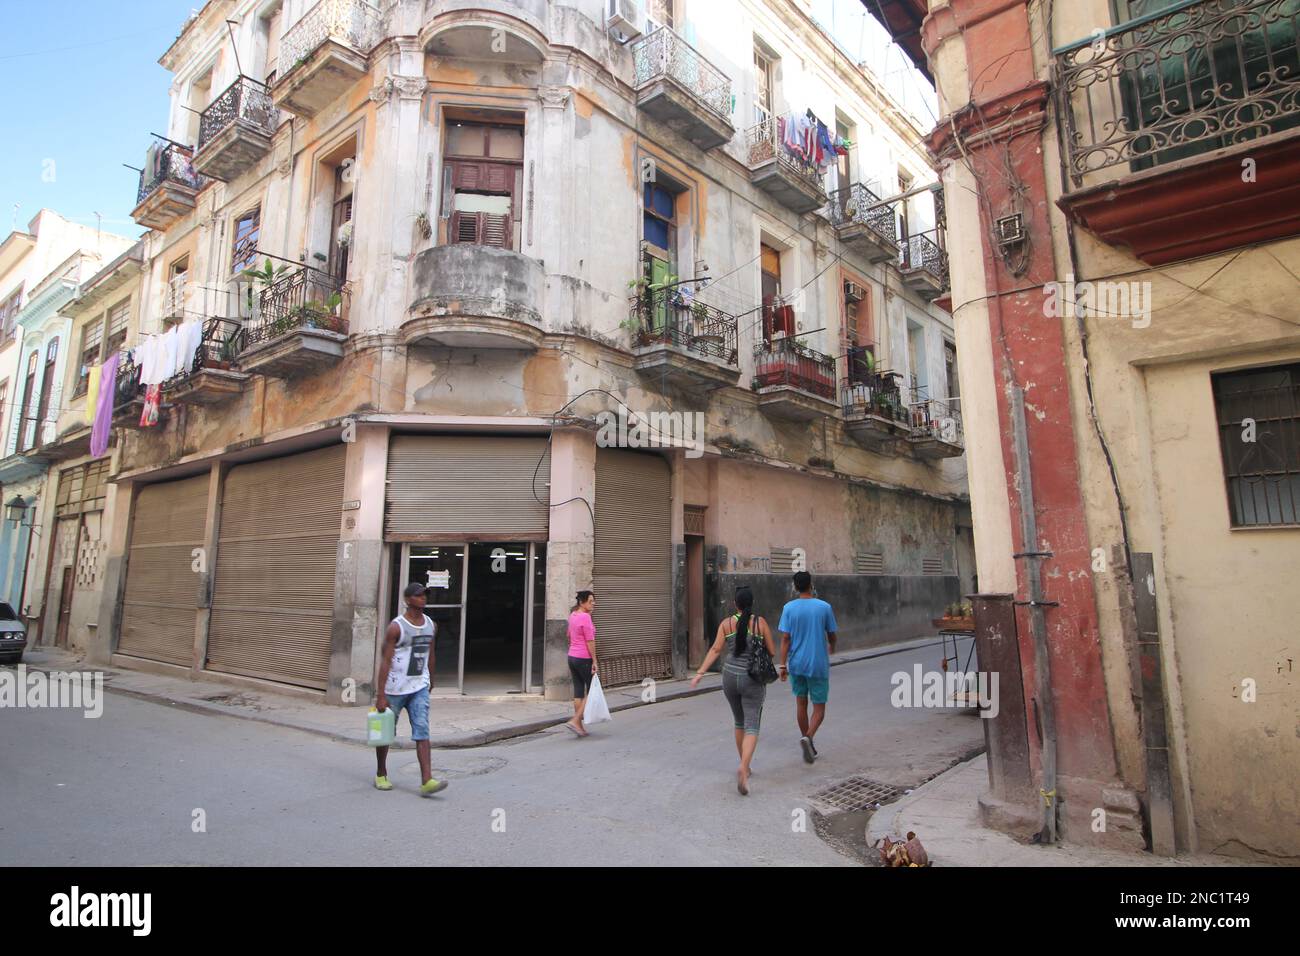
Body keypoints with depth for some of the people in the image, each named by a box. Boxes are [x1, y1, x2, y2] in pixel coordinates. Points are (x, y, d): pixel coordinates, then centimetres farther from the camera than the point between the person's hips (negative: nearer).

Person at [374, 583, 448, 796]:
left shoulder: (430, 625, 5)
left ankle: (426, 781, -13)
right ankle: (381, 775, 32)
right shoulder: (396, 627, -13)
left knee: (422, 731, -8)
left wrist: (429, 681, 22)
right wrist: (381, 695, -19)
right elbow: (385, 661, -16)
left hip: (419, 688, 4)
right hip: (395, 688, -4)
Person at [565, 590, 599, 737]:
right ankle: (575, 721, -4)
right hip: (584, 659, -8)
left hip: (572, 657, 8)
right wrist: (594, 661, -14)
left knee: (578, 692, 11)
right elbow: (590, 641, -18)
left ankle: (579, 726, 15)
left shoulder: (573, 615, 10)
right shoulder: (585, 617, -17)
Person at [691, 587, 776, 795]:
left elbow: (715, 650, -8)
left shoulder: (726, 624, -1)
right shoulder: (760, 622, -6)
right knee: (752, 727, -3)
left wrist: (700, 673, -8)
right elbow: (772, 652, -1)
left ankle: (745, 766, 31)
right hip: (753, 680, -3)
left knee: (740, 722, 22)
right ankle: (743, 769, -24)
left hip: (730, 677, 3)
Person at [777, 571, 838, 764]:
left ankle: (807, 742, 23)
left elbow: (785, 639, -8)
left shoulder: (789, 608, -5)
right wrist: (832, 647, 26)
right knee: (819, 707, 6)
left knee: (800, 703, 15)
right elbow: (831, 635, 4)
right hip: (818, 665, -2)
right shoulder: (824, 607, -6)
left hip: (796, 665, 2)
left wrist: (782, 664, -5)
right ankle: (808, 737, -18)